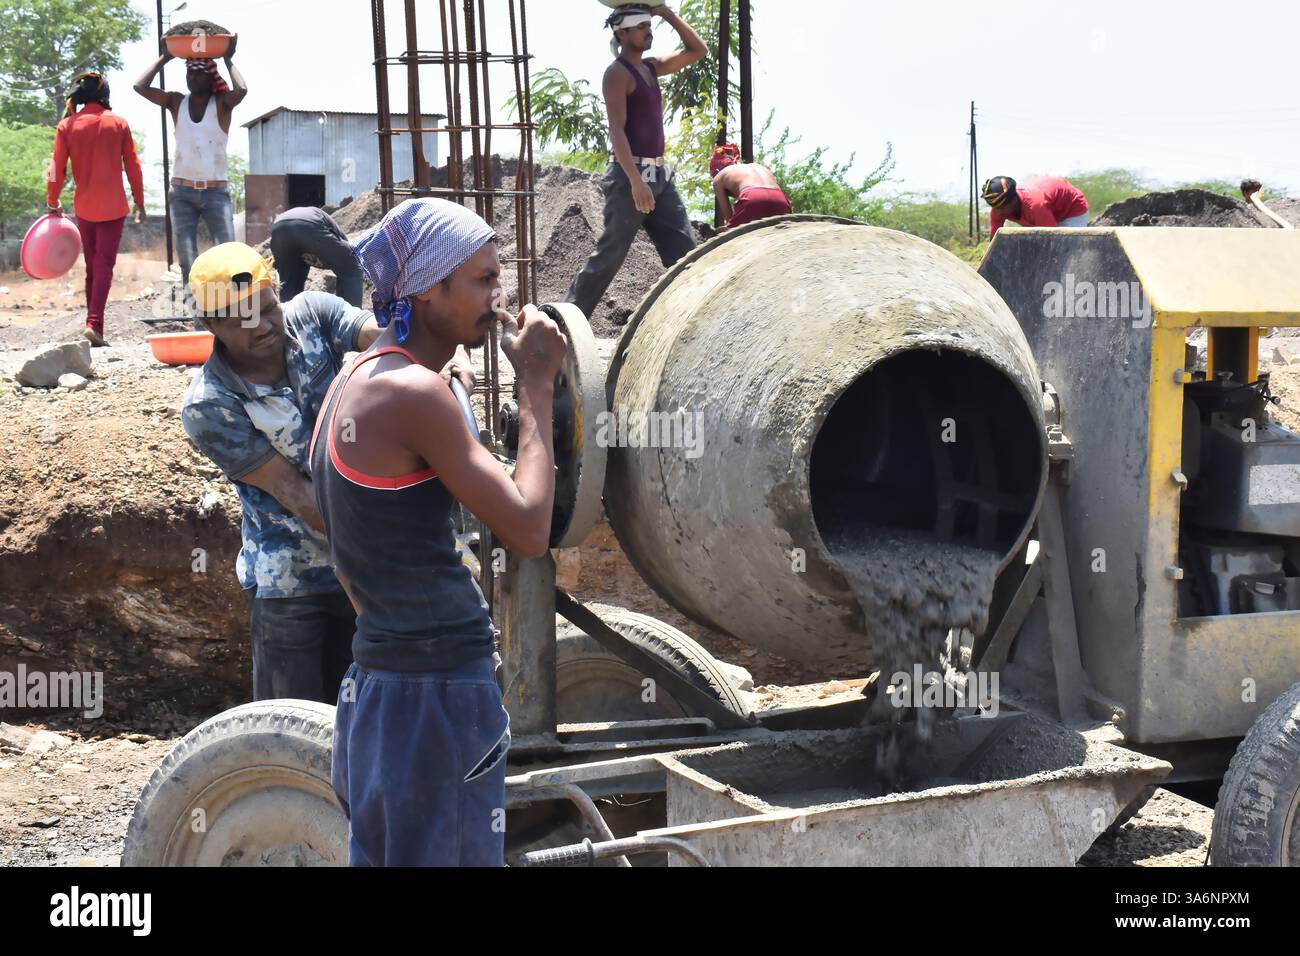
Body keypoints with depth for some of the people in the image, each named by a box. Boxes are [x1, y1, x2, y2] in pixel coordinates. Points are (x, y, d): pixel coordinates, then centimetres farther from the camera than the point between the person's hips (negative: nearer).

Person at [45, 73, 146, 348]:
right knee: (105, 265, -5)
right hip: (113, 205, -2)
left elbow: (57, 169, -1)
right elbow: (133, 165, 1)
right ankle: (94, 323, -18)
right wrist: (139, 202, 10)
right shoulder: (118, 123, -1)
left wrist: (53, 202, 11)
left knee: (92, 266, 14)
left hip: (84, 206, 2)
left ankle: (94, 323, 14)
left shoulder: (66, 126, 0)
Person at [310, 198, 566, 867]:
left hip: (374, 683, 10)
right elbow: (528, 531, -19)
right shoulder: (412, 392, -17)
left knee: (379, 854, 16)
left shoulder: (354, 380, 13)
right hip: (436, 692, -10)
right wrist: (537, 385, -11)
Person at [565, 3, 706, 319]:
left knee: (684, 251, 4)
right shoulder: (617, 73, -10)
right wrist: (636, 181, -28)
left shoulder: (650, 67, 15)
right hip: (630, 175, -8)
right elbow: (616, 130, -19)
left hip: (659, 174, 8)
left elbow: (697, 51, 22)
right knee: (609, 255, -4)